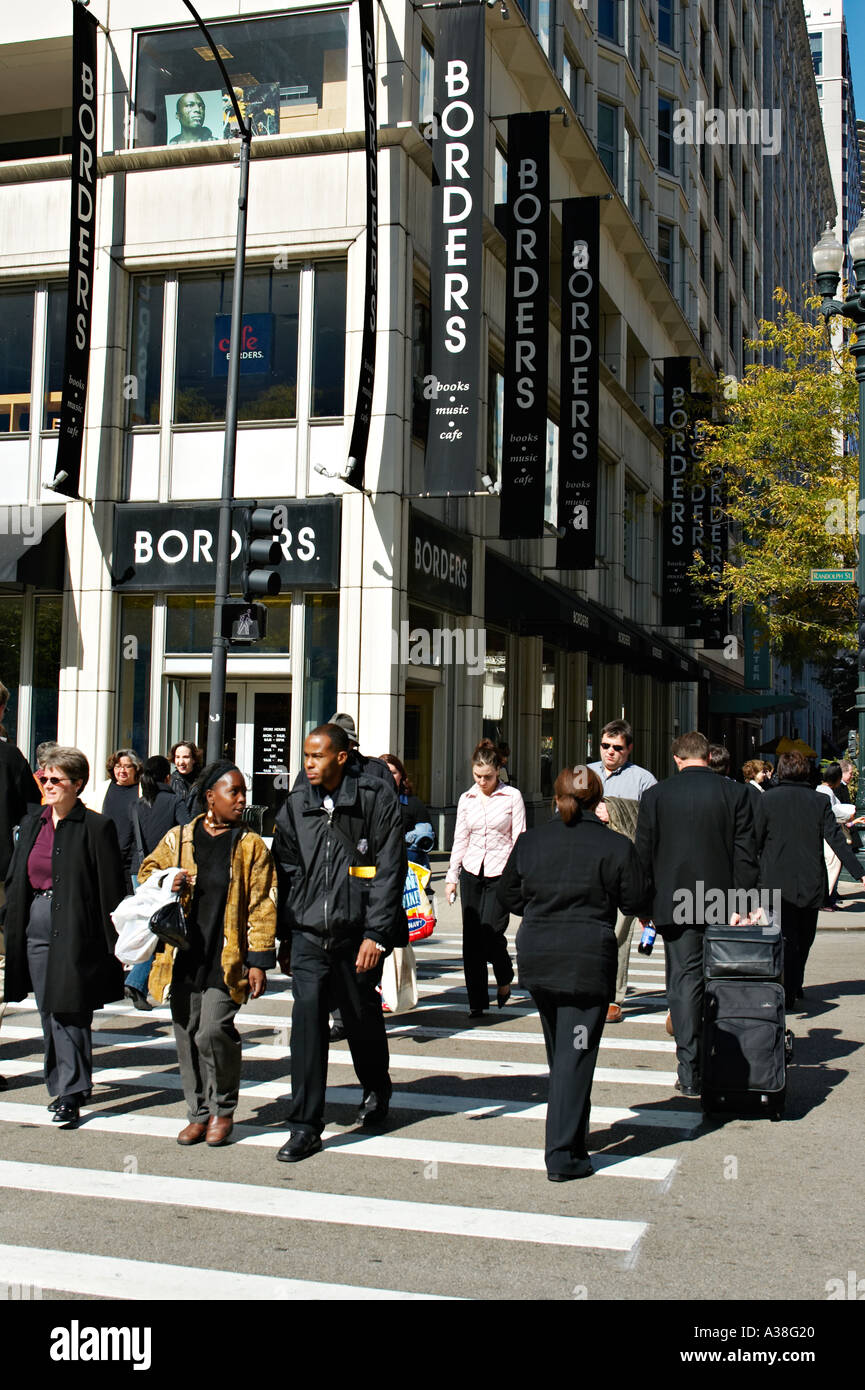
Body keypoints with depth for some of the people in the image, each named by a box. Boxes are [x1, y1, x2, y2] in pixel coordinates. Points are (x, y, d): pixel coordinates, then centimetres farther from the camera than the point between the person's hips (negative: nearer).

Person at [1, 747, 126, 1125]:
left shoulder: (96, 827, -8)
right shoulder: (32, 823, 11)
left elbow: (111, 890, -8)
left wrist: (113, 945, -10)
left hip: (75, 930, -6)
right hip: (37, 925, 6)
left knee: (68, 1009, -6)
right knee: (48, 1011, 11)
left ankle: (71, 1093, 0)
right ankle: (64, 1085, 23)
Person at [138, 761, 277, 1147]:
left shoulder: (251, 846, 1)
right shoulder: (178, 839, 8)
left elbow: (262, 906, -1)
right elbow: (147, 874, 19)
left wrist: (259, 960, -6)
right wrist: (167, 884, -5)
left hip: (226, 958, -3)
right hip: (184, 956, 3)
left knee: (213, 1032, -13)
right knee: (187, 1036, 7)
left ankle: (223, 1109, 10)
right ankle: (198, 1113, 23)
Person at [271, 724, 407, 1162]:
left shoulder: (376, 798, -6)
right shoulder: (296, 805, 6)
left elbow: (389, 871, -7)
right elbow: (286, 873, 12)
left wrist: (375, 934, -12)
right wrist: (285, 937, 11)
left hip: (357, 933, -2)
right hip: (308, 933, 2)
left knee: (362, 1018, 13)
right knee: (307, 1019, -6)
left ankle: (375, 1092, 41)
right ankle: (304, 1126, 2)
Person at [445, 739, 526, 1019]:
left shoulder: (512, 797, -1)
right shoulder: (466, 799, 9)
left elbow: (519, 840, -2)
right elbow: (460, 840, 13)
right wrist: (452, 876, 8)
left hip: (500, 873, -3)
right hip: (472, 873, 4)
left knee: (490, 933, -12)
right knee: (471, 938, 1)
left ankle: (504, 979, 19)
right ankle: (477, 1000, 11)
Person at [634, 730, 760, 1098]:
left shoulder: (655, 795, -2)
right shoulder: (736, 794, -1)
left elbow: (643, 854, 1)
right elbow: (746, 854, -2)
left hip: (675, 903, -1)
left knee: (684, 981, 2)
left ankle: (690, 1073, 0)